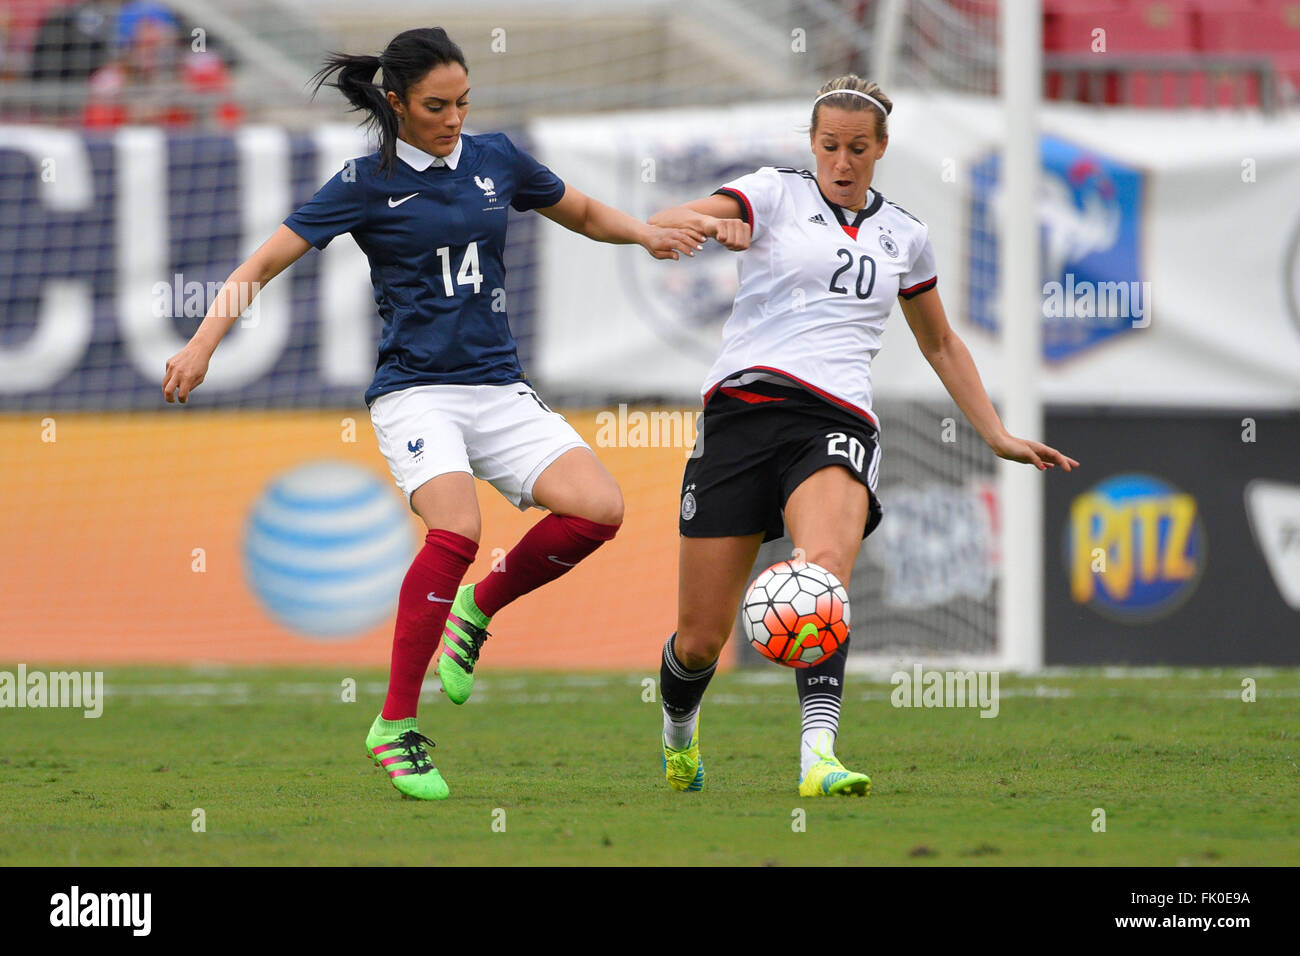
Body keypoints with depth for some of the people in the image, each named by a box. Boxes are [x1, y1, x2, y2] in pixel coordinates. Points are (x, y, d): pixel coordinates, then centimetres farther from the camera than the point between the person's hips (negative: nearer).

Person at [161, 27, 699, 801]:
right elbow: (267, 260, -2)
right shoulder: (369, 182, -2)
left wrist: (644, 233, 7)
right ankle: (396, 726, -17)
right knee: (456, 532, -29)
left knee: (599, 509, -17)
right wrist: (204, 342, -13)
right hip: (415, 389, -5)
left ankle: (479, 609, 9)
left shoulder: (495, 159, 11)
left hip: (499, 387, 5)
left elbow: (583, 213, 26)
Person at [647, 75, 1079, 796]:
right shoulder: (777, 193, 9)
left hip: (836, 420, 1)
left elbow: (940, 344, 33)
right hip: (744, 406, -1)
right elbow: (661, 225, -7)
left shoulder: (904, 236, 19)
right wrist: (706, 222, -30)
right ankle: (678, 731, 33)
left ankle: (818, 754, -47)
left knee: (825, 564, -33)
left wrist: (997, 436, 29)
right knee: (700, 638, -2)